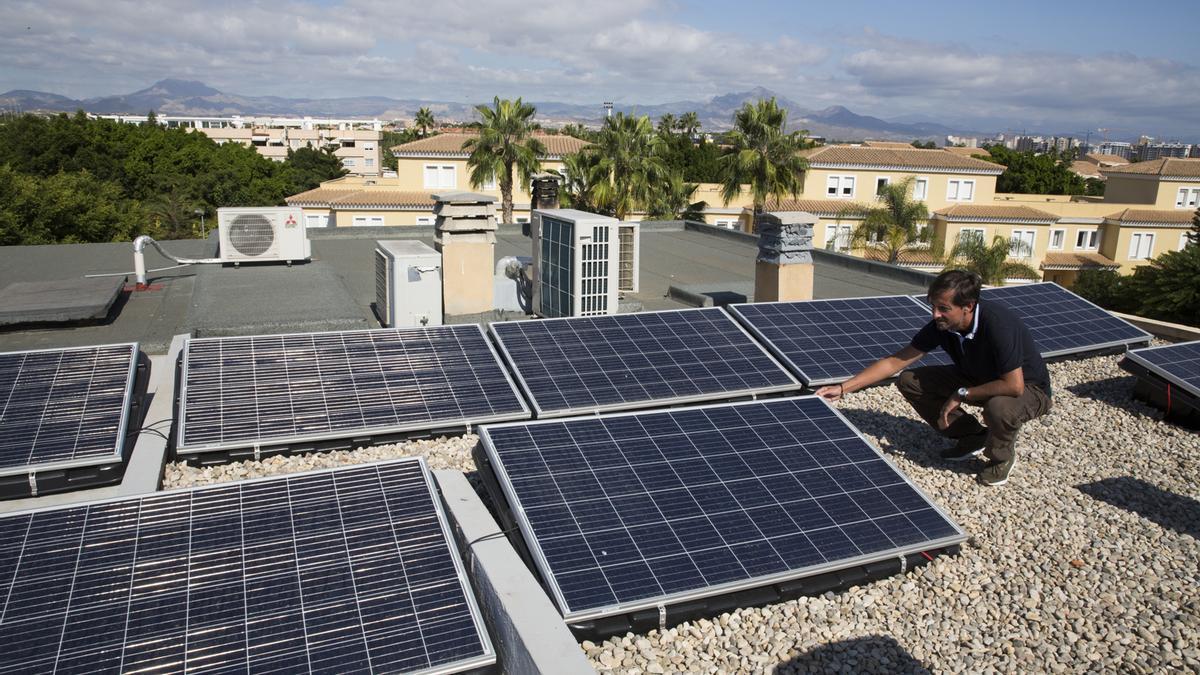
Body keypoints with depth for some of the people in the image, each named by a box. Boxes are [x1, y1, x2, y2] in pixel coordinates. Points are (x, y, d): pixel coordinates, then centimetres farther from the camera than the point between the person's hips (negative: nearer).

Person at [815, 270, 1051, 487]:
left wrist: (961, 394, -26)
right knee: (910, 381, -8)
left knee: (999, 407, -40)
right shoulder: (941, 325, -17)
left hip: (1028, 388, -6)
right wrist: (843, 388, -18)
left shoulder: (998, 325, -35)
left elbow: (1014, 386, -36)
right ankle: (973, 437, 7)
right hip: (977, 379, 6)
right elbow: (896, 361, -13)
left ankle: (1002, 456, -4)